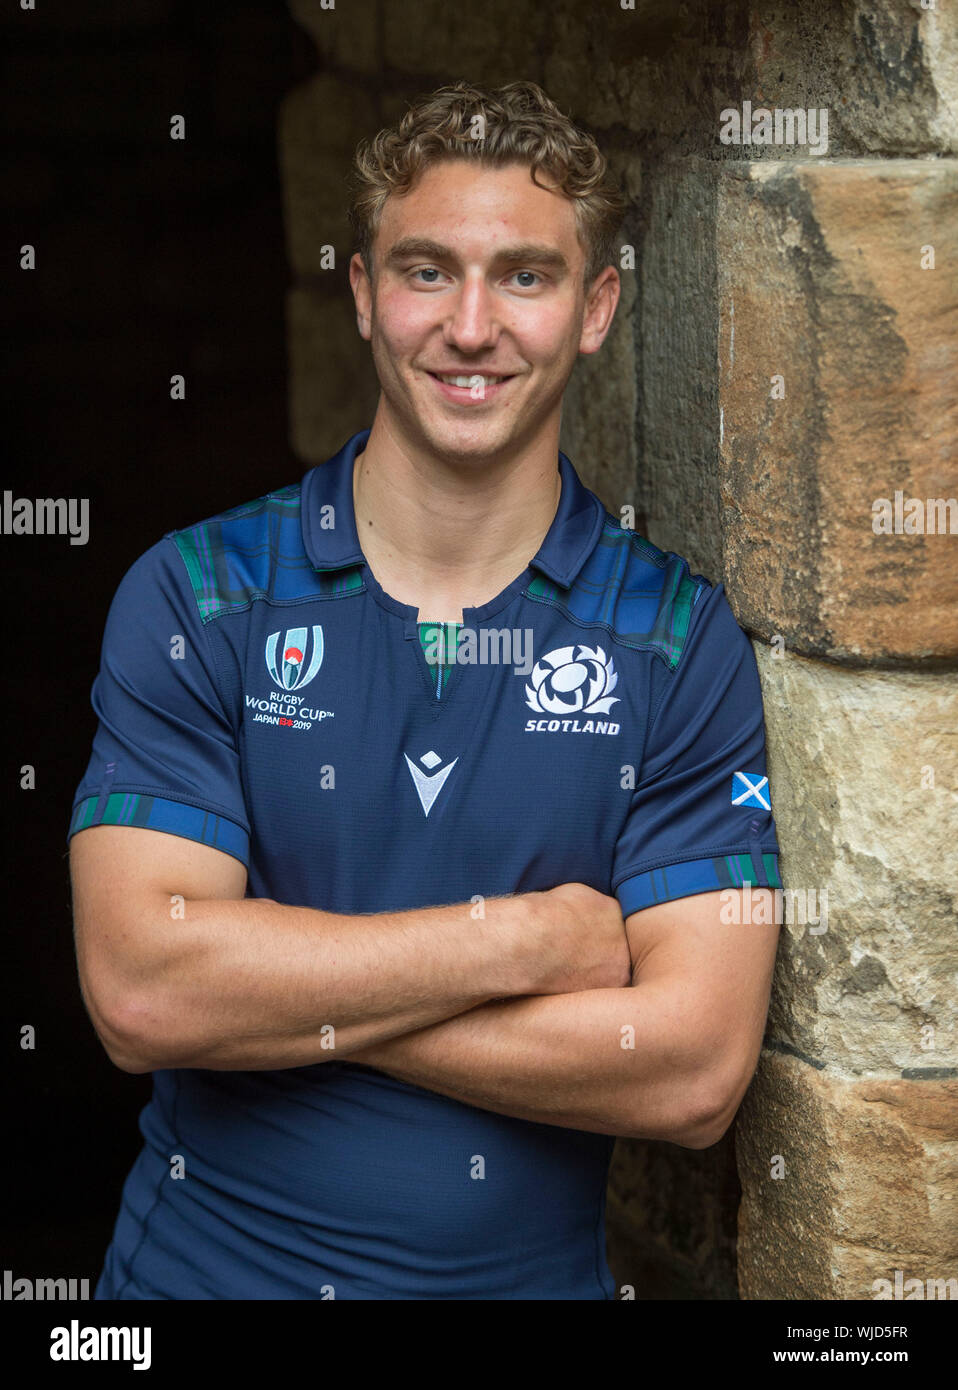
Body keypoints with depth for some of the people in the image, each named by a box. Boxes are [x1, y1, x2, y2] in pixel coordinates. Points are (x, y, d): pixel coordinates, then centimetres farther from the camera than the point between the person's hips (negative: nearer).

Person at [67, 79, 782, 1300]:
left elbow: (694, 1073, -16)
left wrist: (290, 1000, -19)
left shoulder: (681, 639, -7)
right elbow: (138, 992, -18)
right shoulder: (193, 594, -7)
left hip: (531, 1271, 0)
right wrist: (525, 938, -18)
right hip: (206, 1263, 0)